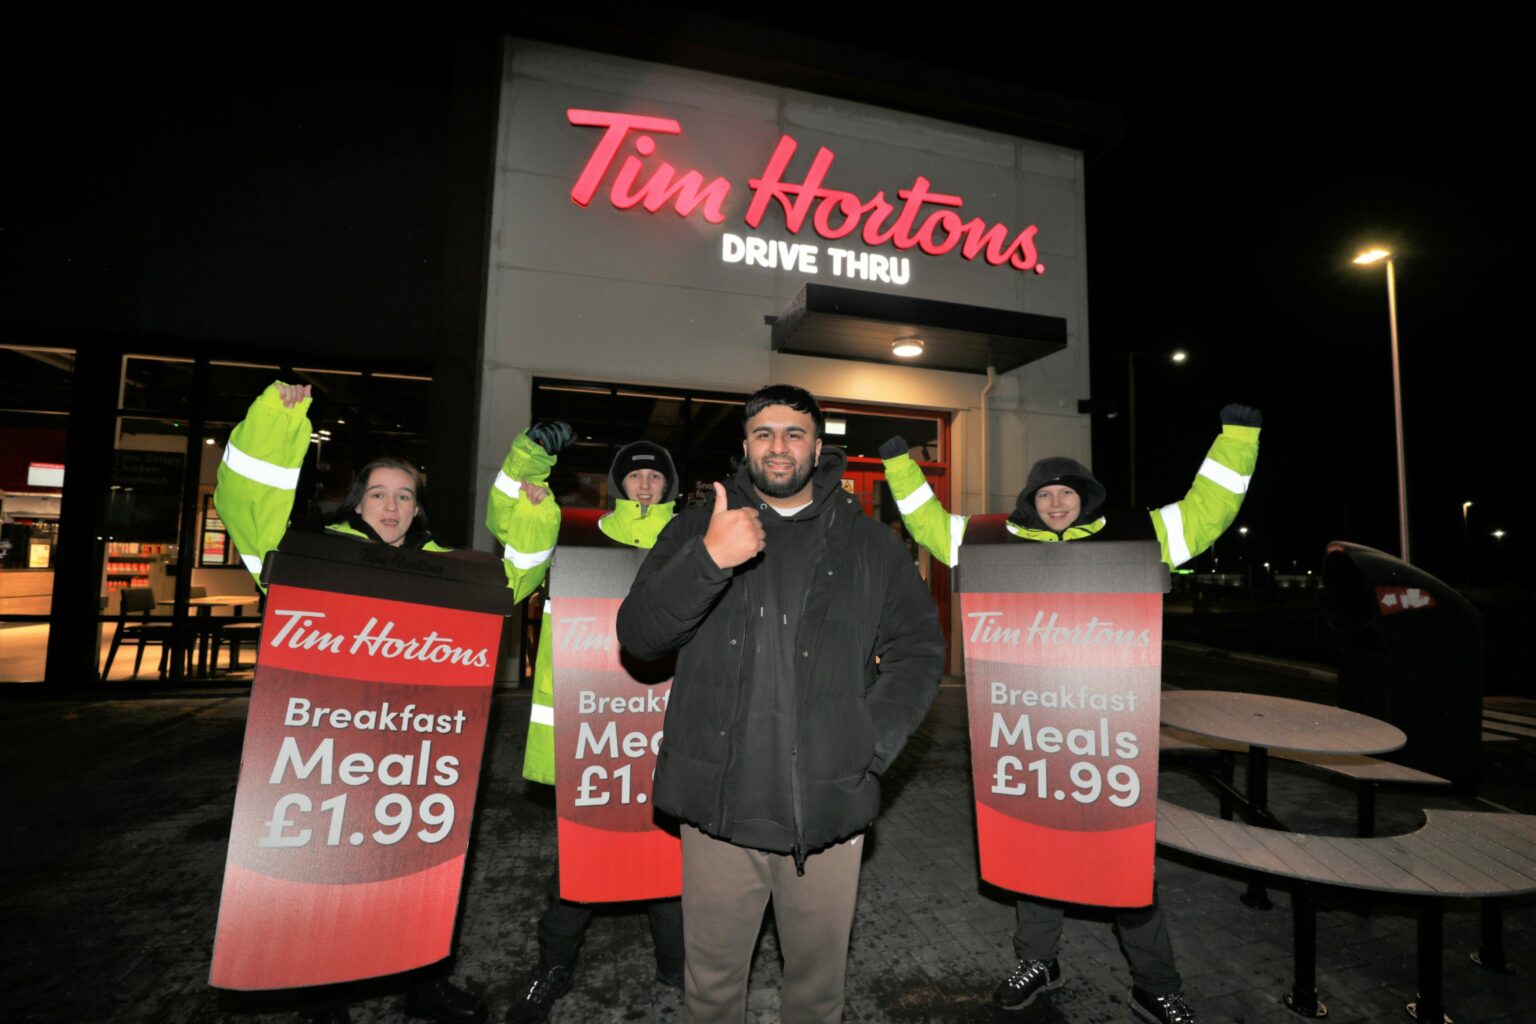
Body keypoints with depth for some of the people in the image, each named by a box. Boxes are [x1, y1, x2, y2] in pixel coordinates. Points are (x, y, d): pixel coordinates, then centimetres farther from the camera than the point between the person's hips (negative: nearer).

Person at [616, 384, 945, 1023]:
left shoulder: (869, 545, 5)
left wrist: (869, 746, -7)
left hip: (829, 808, 1)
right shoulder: (695, 529, 2)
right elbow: (637, 636, -6)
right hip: (718, 805, 0)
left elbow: (919, 650, 6)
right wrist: (708, 559, -23)